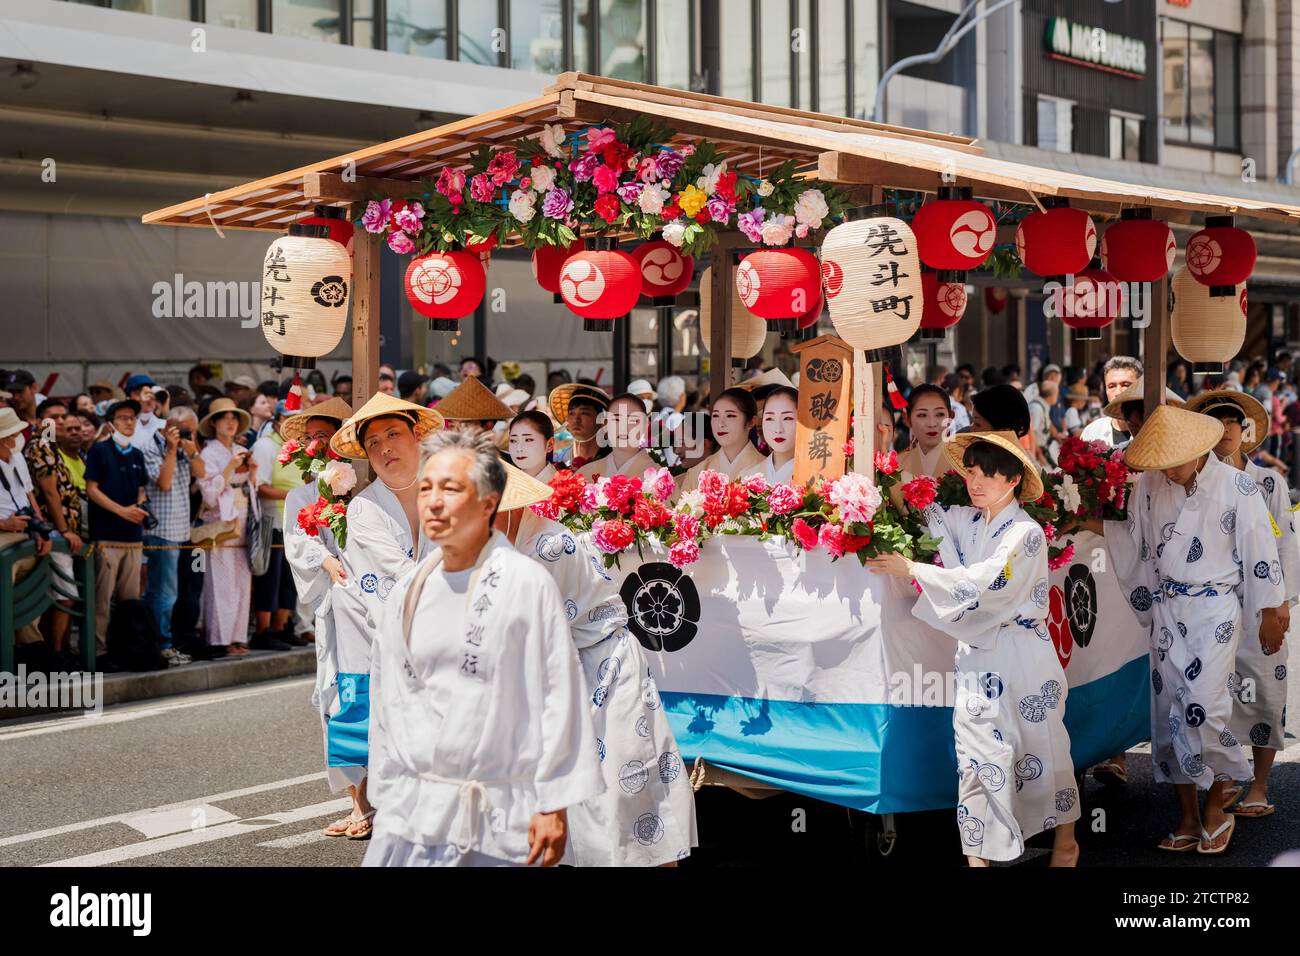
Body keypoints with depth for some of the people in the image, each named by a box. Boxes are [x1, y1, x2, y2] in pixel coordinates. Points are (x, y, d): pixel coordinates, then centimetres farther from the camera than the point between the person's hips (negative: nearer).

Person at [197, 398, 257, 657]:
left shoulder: (242, 452, 15)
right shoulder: (209, 454, -3)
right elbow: (210, 494, -11)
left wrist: (252, 472, 1)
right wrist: (230, 468, -15)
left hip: (242, 524, 6)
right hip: (220, 523, -6)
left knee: (243, 582, 5)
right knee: (221, 583, -7)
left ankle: (237, 637, 10)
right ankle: (219, 641, -3)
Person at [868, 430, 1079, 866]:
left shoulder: (1025, 533, -14)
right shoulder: (965, 521, 4)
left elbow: (984, 582, -26)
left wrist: (912, 570, -27)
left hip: (1023, 657, -5)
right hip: (978, 655, 5)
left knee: (1042, 750, 11)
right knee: (978, 755, 0)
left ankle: (1065, 843, 33)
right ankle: (978, 855, 5)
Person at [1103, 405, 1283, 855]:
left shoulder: (1237, 487, -10)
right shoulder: (1149, 485, 1)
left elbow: (1260, 553, -4)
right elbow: (1133, 539, 10)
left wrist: (1269, 616, 1)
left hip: (1216, 609, -4)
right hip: (1167, 610, 5)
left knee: (1203, 709, -13)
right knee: (1168, 710, 4)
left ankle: (1216, 807, 10)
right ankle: (1188, 819, 17)